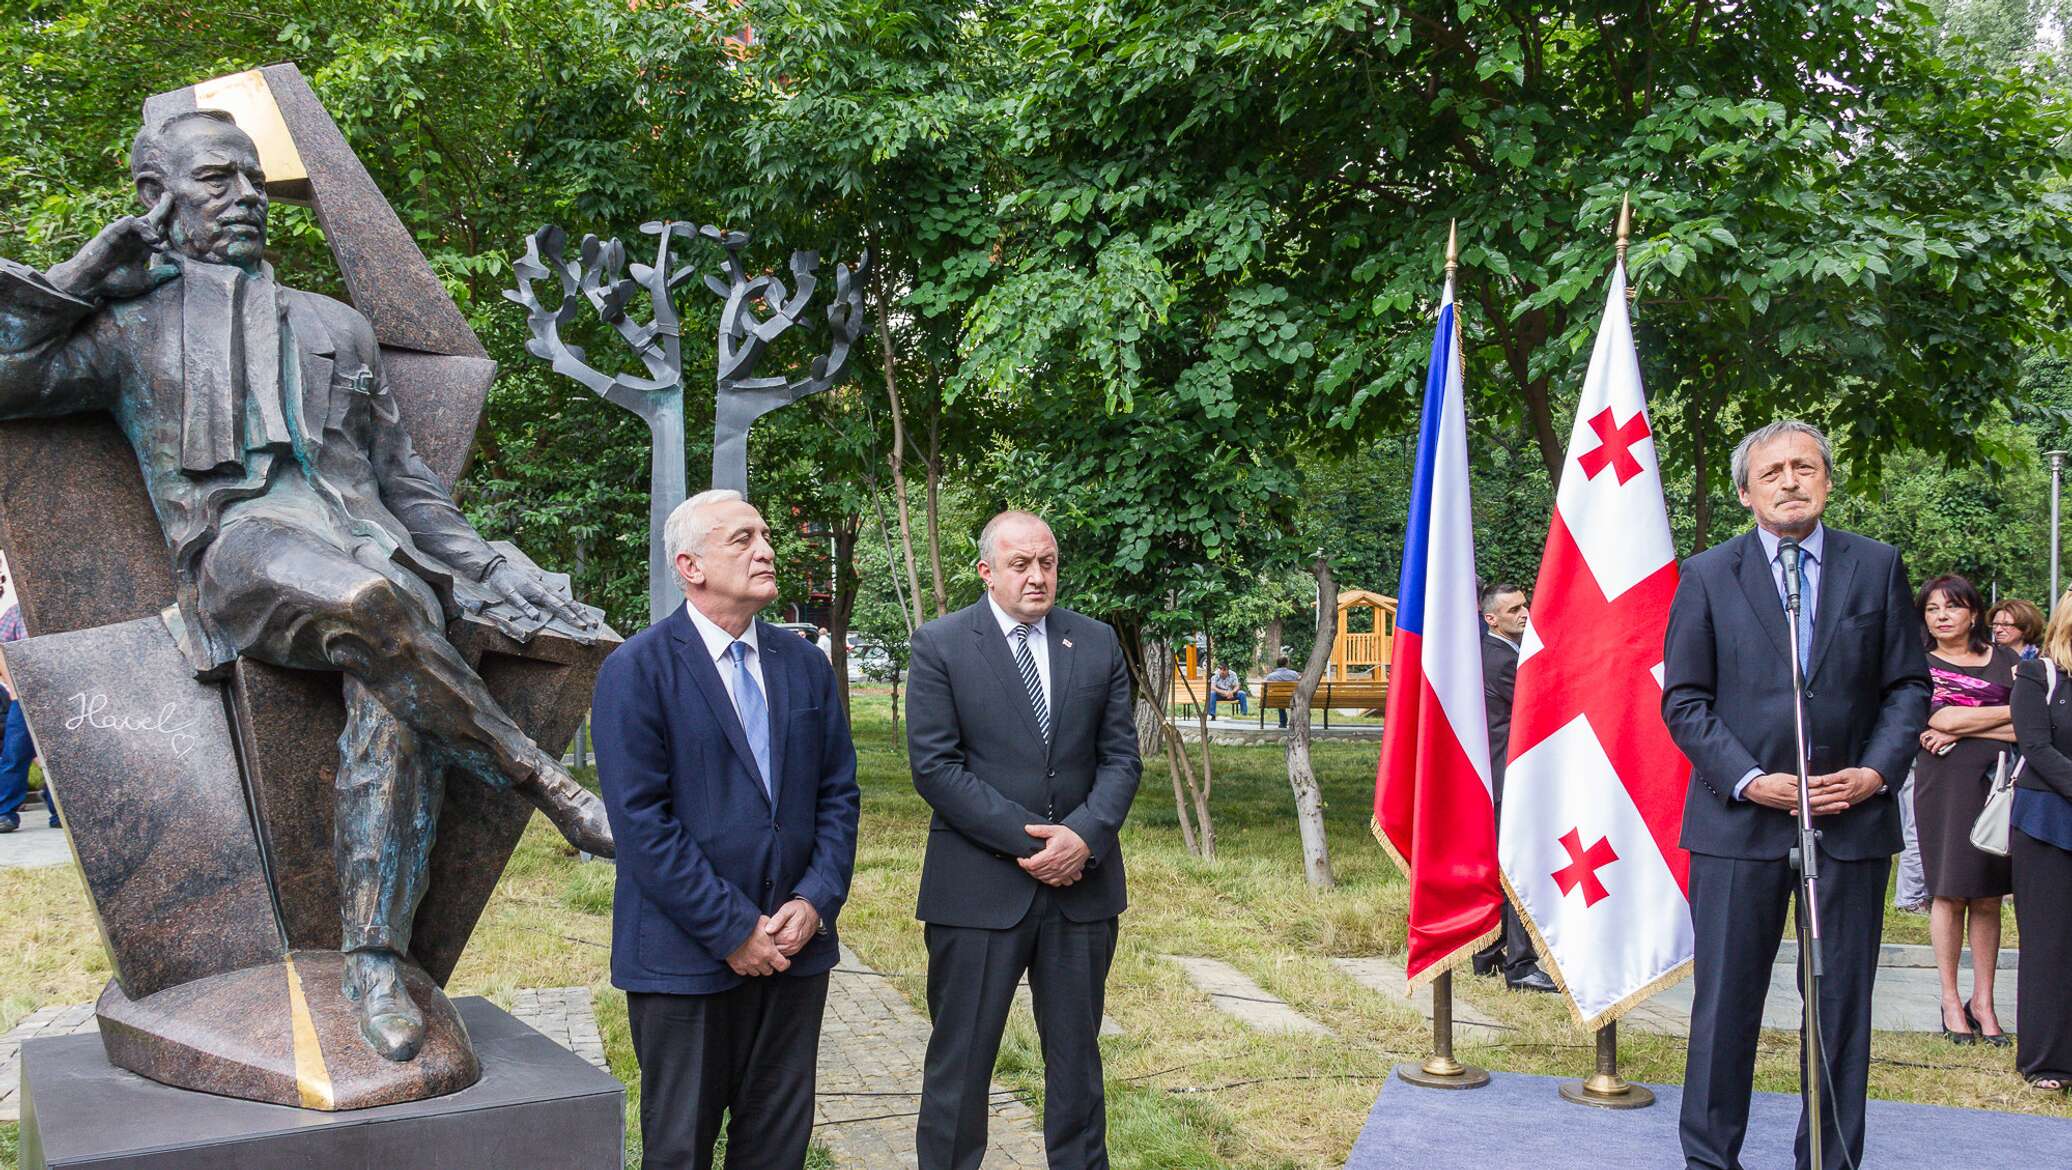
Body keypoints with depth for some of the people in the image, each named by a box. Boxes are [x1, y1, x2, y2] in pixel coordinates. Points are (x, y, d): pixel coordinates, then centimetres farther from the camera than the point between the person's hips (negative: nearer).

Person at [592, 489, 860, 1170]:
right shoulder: (636, 670, -8)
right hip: (685, 955, -4)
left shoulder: (804, 665, 9)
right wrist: (732, 930, -16)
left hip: (796, 943, 5)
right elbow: (640, 821, -14)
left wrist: (816, 901, -6)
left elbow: (838, 794, 9)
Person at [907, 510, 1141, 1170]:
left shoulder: (1097, 644, 7)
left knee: (1076, 1054, 14)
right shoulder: (940, 646, -4)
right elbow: (934, 766, -11)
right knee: (960, 1060, 5)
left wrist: (1084, 835, -13)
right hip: (978, 886, -3)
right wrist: (1026, 839, -15)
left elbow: (1121, 756, 5)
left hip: (1082, 885, 3)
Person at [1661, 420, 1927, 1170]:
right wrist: (1747, 780, -12)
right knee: (1726, 999, 5)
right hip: (1740, 820, -1)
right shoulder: (1707, 576, 2)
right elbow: (1683, 700, 0)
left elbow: (1908, 686, 7)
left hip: (1851, 819, 2)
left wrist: (1878, 771, -8)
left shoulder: (1877, 567, 6)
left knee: (1843, 1002, 8)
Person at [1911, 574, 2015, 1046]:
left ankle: (1983, 1002, 10)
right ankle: (1951, 999, 8)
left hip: (1998, 782, 2)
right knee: (1950, 893, -2)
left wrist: (1959, 732, -6)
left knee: (1988, 897, 3)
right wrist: (2009, 715, -3)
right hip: (1945, 785, -2)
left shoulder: (2004, 660, 14)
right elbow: (1940, 718, -10)